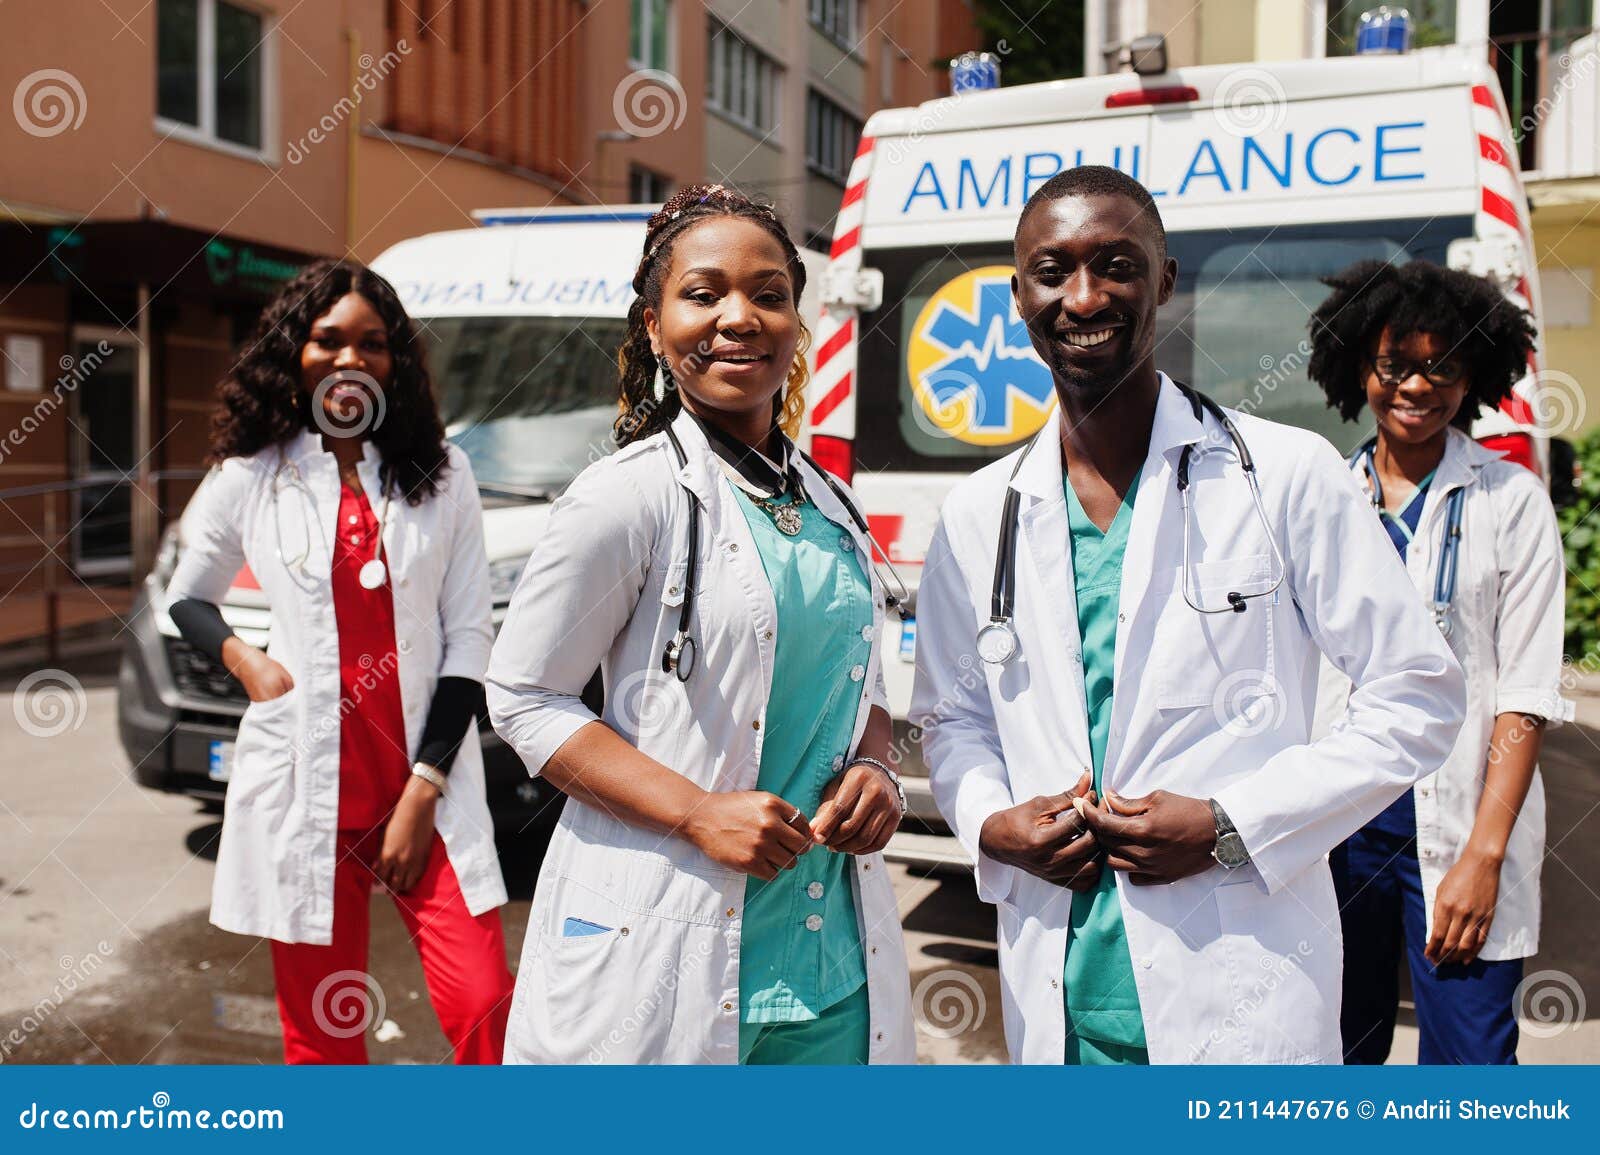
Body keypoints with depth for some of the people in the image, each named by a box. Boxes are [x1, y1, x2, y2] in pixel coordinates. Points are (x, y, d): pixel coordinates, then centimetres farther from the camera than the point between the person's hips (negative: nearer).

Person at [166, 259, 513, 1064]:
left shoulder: (440, 476, 4)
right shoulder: (248, 477, 4)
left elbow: (470, 640, 2)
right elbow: (186, 597, 18)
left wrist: (424, 791, -5)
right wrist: (244, 662, -4)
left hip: (428, 789, 0)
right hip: (304, 794, 0)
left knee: (483, 1009, -8)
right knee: (321, 1034, 8)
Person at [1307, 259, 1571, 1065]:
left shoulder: (1509, 501, -2)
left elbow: (1525, 696, -6)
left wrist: (1482, 857, -13)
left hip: (1457, 837, -3)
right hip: (1337, 825, 3)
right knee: (1343, 1046, 14)